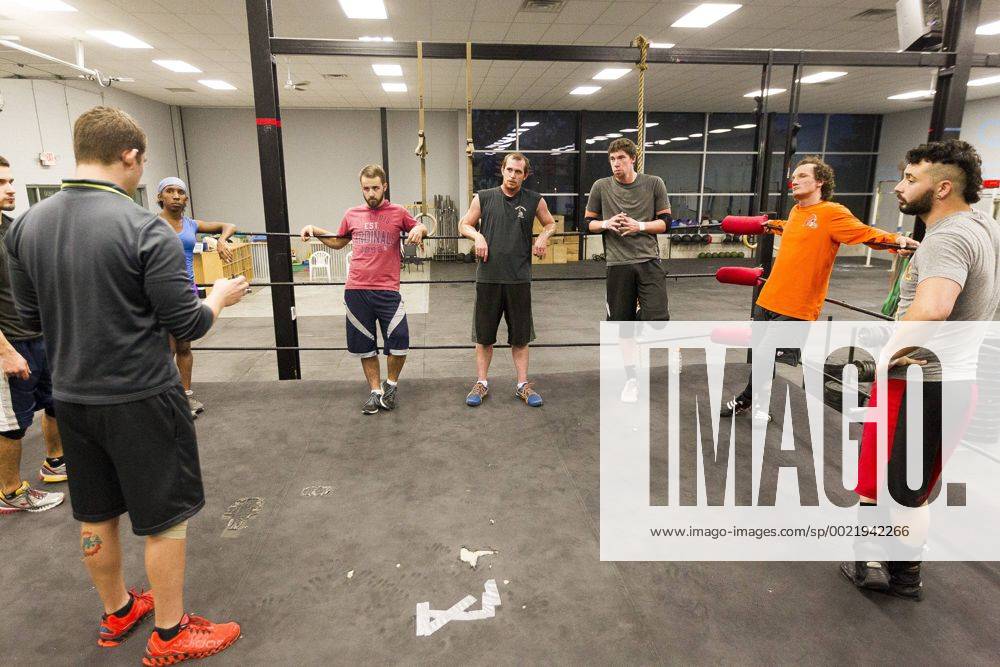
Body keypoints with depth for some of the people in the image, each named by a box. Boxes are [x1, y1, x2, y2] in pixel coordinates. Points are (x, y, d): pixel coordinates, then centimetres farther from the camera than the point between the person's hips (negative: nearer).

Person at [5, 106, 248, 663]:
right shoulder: (146, 229, -19)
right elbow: (187, 326, -17)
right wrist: (220, 297, 3)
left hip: (72, 398, 7)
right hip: (141, 399, -6)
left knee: (96, 517, 21)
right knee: (166, 520, 9)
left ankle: (117, 613, 41)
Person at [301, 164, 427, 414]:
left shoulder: (398, 213, 2)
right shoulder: (352, 215, 10)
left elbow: (419, 229, 16)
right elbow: (338, 242, 26)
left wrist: (419, 229, -6)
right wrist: (315, 231, 13)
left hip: (387, 290, -2)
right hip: (356, 290, 3)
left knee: (399, 342, -9)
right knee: (365, 346, 10)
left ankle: (391, 384, 18)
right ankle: (375, 391, 25)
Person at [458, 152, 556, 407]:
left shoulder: (535, 201, 4)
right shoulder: (483, 198, 3)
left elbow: (550, 223, 19)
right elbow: (464, 225, 12)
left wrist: (543, 236, -1)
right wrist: (477, 235, -8)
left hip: (519, 278, 0)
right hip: (488, 277, 0)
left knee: (520, 336, 9)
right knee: (484, 335, 9)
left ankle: (523, 385, 21)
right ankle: (482, 383, 23)